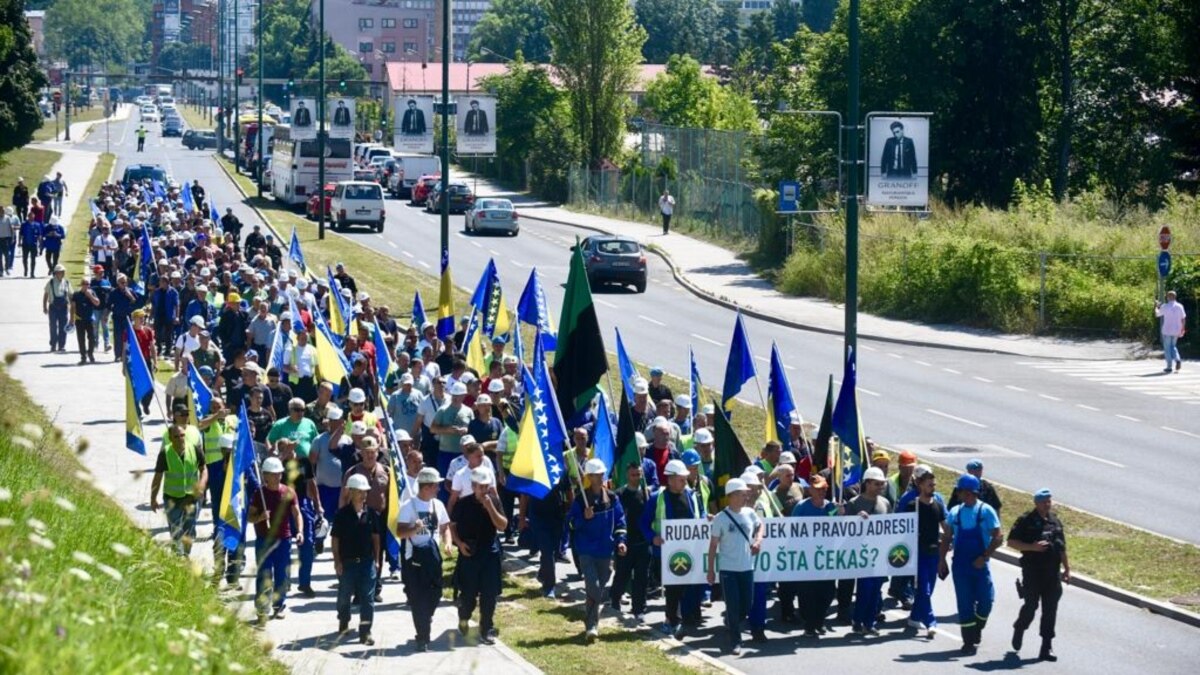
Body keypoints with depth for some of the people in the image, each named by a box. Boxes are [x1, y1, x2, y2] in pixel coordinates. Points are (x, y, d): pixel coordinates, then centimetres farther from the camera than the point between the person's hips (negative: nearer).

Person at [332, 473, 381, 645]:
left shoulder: (371, 514, 2)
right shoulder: (342, 514, -5)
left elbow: (375, 537, 9)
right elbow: (335, 539, -2)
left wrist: (376, 559, 6)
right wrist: (337, 561, -6)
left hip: (367, 561, 1)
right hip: (347, 562, -1)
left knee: (367, 598, -1)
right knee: (344, 595, 13)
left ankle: (365, 632, 2)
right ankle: (343, 622, 37)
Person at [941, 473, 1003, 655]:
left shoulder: (986, 511, -5)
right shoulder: (954, 512, 6)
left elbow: (997, 538, -7)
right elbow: (947, 538, 12)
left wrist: (984, 557, -16)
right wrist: (942, 559, 1)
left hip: (979, 564, -2)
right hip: (960, 565, 2)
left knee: (985, 601, -2)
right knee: (965, 604, 2)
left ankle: (977, 630, 25)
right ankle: (969, 641, 8)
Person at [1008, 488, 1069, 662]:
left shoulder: (1055, 521, 12)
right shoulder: (1026, 520, -4)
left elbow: (1062, 548, 19)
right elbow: (1011, 542, -6)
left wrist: (1067, 569, 16)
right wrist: (1032, 547, -18)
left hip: (1052, 573, 4)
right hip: (1032, 571, -4)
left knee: (1050, 610, 1)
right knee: (1031, 606, -4)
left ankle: (1047, 648, 5)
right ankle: (1019, 630, 28)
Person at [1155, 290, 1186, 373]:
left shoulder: (1165, 306, -10)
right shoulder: (1180, 306, 0)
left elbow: (1157, 314, 3)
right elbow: (1183, 319, 1)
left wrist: (1156, 306, 21)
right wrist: (1182, 330, 10)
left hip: (1167, 331, -4)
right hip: (1176, 331, 4)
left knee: (1167, 348, 6)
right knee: (1173, 346, 20)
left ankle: (1169, 367, 5)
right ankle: (1177, 359, -5)